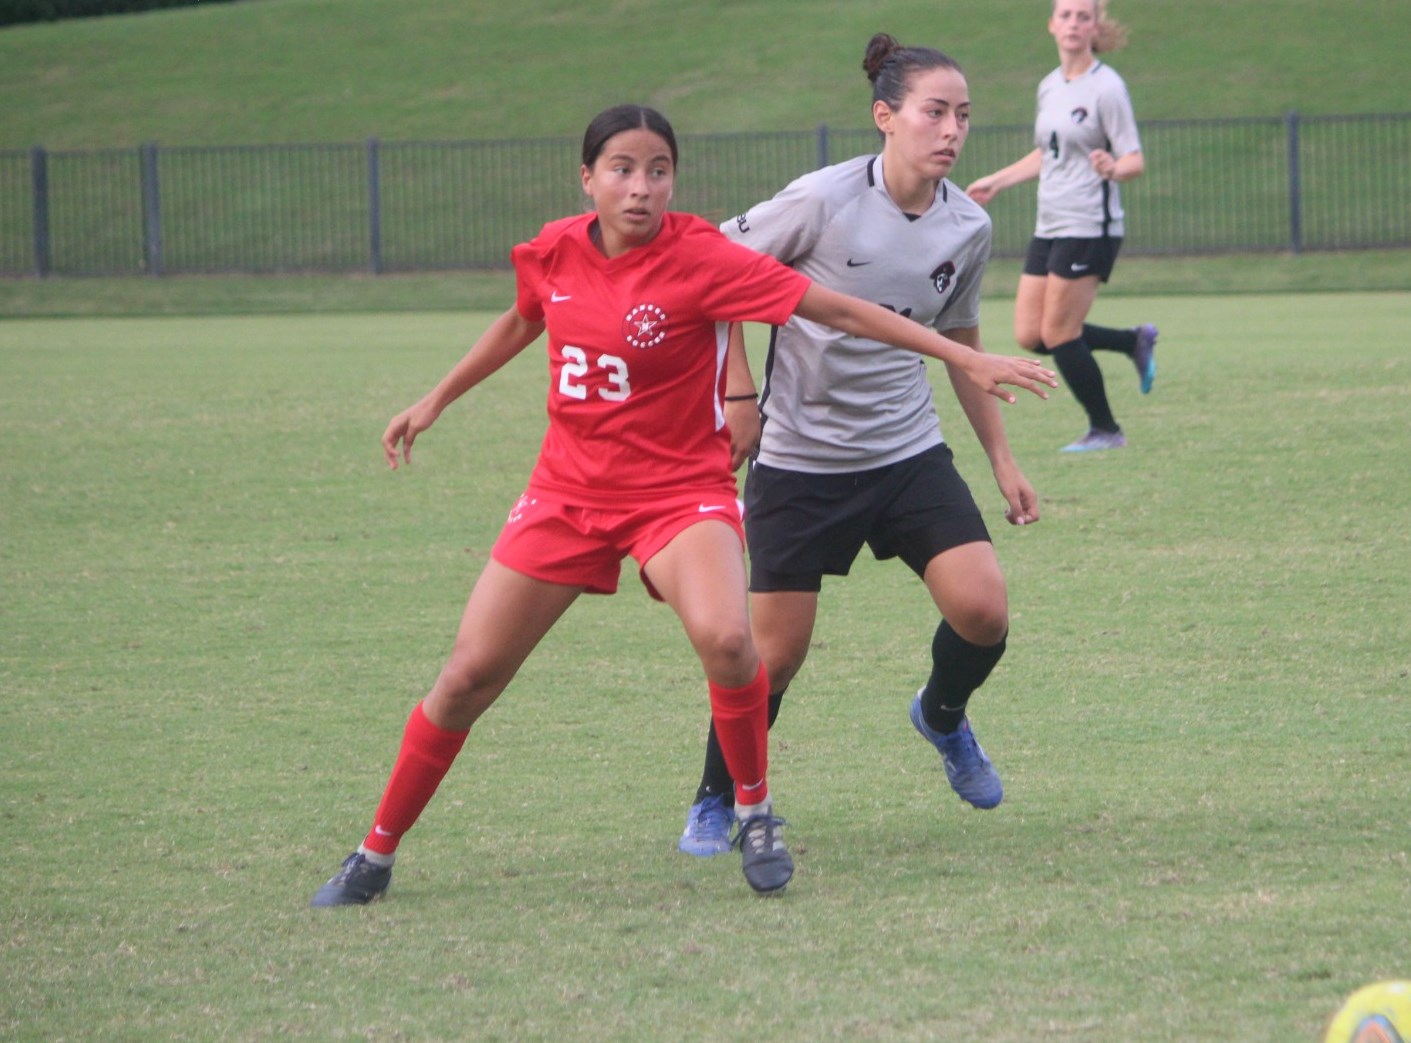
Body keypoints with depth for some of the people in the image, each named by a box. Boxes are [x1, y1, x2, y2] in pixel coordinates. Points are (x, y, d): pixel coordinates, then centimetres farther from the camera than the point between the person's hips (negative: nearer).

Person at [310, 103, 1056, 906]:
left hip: (680, 490, -4)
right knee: (468, 678, 3)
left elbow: (838, 309, -17)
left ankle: (756, 813, -7)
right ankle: (376, 855, 19)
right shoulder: (555, 253, -4)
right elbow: (520, 324, 20)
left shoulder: (701, 259, -18)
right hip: (567, 489, 4)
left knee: (726, 638, -32)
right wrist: (434, 403, 29)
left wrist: (967, 359, -19)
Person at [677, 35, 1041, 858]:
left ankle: (943, 715, 22)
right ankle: (717, 803, 22)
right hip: (800, 457, -4)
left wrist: (1003, 460, 14)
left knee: (984, 610, -12)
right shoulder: (824, 201, -17)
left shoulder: (969, 228, -2)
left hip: (910, 451, 4)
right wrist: (739, 394, -9)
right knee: (777, 652, -2)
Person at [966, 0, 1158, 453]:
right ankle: (1136, 341, 21)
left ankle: (1105, 430, 10)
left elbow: (1135, 160, -14)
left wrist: (1114, 169, -35)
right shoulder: (1049, 87, 12)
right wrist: (997, 181, 29)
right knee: (1029, 336, 5)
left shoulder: (1106, 88, -11)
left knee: (1058, 334, -6)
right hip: (1049, 228, 8)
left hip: (1089, 228, -8)